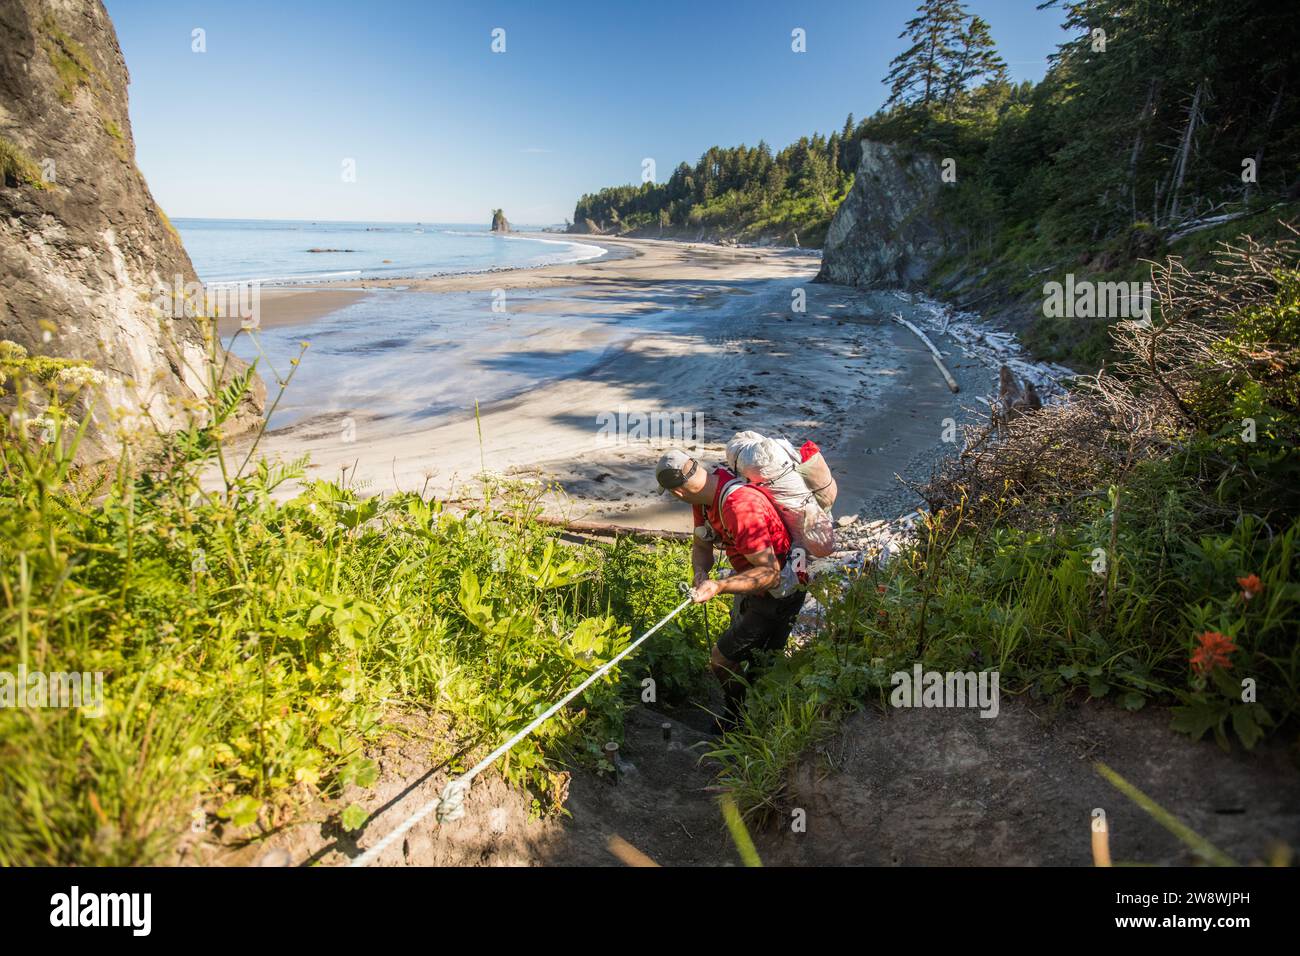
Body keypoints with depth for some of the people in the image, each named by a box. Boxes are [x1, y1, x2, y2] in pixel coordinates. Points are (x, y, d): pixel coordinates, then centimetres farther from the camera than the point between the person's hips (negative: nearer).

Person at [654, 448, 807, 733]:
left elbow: (770, 572, -33)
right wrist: (701, 572, -17)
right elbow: (701, 544, 4)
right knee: (745, 653, 25)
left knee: (721, 658, -2)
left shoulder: (740, 508, -36)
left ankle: (738, 720, 22)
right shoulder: (707, 493, -7)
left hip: (779, 591, -9)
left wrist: (719, 586, -42)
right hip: (755, 582, 9)